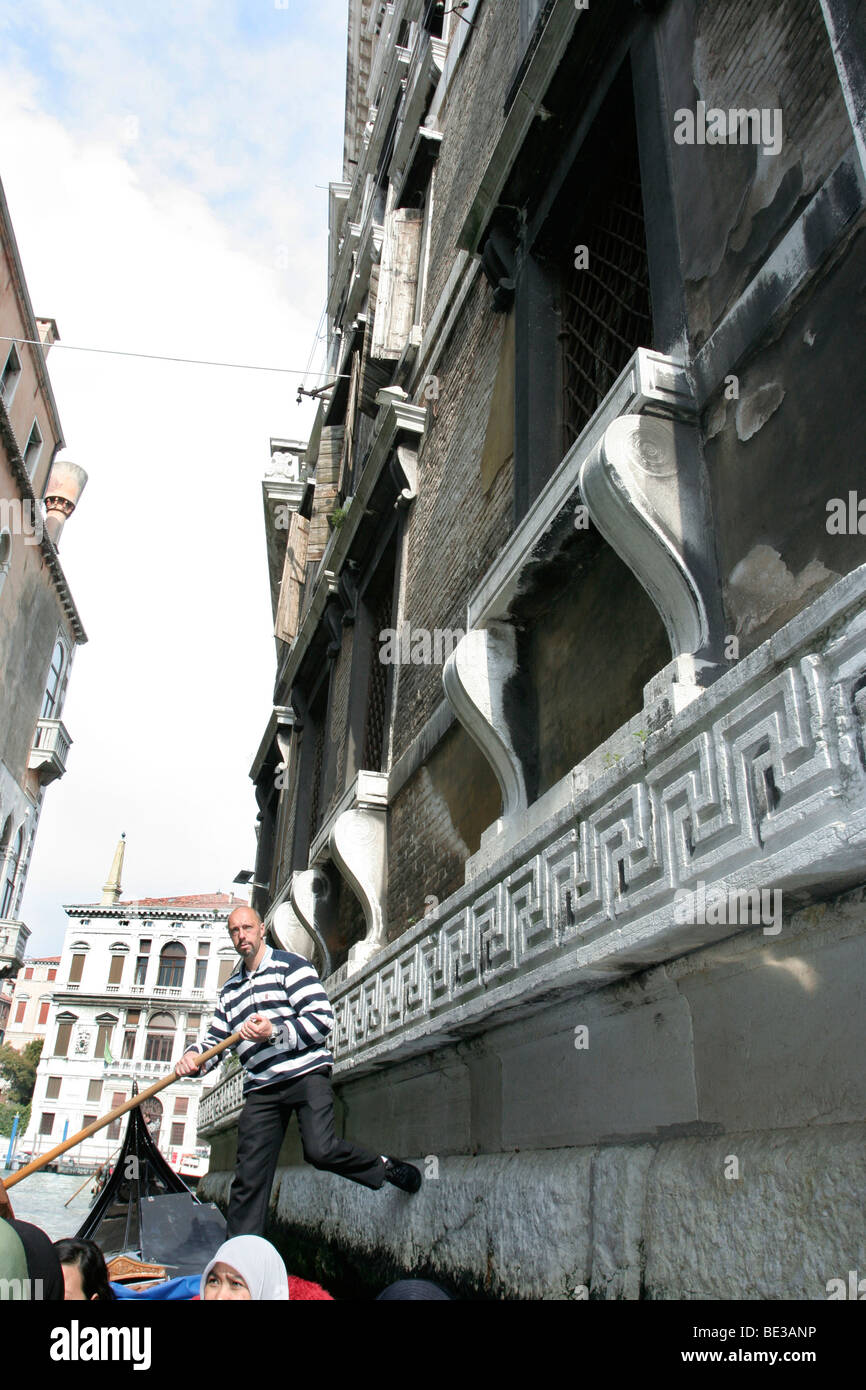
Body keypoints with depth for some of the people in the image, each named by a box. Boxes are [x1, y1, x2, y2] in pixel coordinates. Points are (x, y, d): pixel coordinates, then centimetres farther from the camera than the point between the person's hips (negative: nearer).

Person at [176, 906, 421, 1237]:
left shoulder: (290, 965, 0)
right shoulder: (230, 990, 22)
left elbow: (323, 1019, -9)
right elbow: (215, 1038, 19)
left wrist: (274, 1032, -22)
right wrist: (193, 1056, -4)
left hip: (306, 1074, -5)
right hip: (261, 1088, 6)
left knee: (320, 1150, -21)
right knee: (249, 1176, 1)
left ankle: (384, 1166, 5)